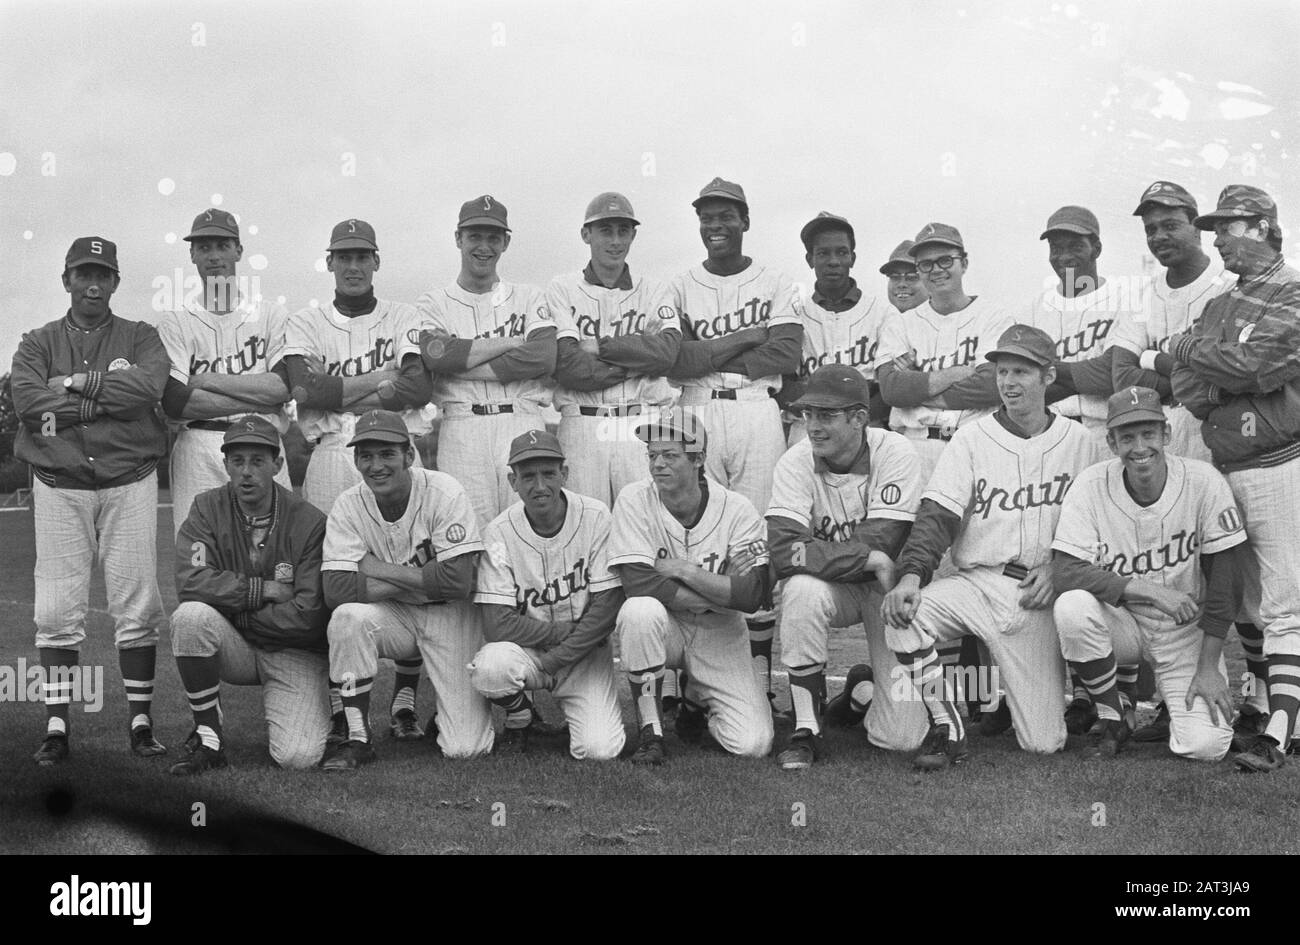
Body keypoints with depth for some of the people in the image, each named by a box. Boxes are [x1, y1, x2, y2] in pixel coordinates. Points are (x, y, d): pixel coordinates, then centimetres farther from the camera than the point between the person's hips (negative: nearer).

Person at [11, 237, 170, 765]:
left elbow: (150, 384, -12)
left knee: (137, 606, -1)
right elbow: (26, 398, -8)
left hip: (129, 484, 0)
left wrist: (80, 383, -9)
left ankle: (140, 722, 6)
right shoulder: (39, 343, 12)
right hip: (59, 486, 1)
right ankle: (56, 726, 6)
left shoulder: (139, 338, 11)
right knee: (58, 610, -1)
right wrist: (107, 400, -11)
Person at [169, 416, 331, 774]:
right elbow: (191, 584, -19)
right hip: (234, 648, 2)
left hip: (294, 652, -2)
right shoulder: (208, 510, -4)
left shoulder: (310, 522, -12)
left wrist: (235, 612, -10)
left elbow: (306, 616, -16)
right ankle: (208, 738, -14)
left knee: (299, 757, -22)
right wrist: (266, 590, -19)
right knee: (190, 616, -31)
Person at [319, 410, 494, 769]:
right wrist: (421, 579, -21)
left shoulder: (444, 493, -18)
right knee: (349, 616, -32)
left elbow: (458, 582, -25)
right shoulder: (348, 506, -10)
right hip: (394, 618, 2)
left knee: (464, 749, -12)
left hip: (449, 616, -2)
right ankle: (358, 739, -16)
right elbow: (336, 590, -21)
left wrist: (376, 568, -20)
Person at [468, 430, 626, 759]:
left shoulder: (596, 518, -11)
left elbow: (608, 607, -11)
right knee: (490, 666, -34)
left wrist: (556, 659, -16)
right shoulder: (498, 533, -12)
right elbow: (497, 625, -17)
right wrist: (570, 629, -18)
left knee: (600, 749, -21)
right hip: (524, 651, 0)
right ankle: (520, 719, 2)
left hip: (584, 651, 0)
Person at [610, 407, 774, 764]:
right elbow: (638, 583, -24)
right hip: (663, 627, -1)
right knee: (640, 610, -37)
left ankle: (696, 700, 22)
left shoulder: (737, 510, -12)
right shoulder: (635, 500, -13)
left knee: (753, 744, -14)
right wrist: (723, 593, -20)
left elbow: (753, 595, -20)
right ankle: (649, 731, -18)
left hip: (718, 633, 1)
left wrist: (684, 570, -21)